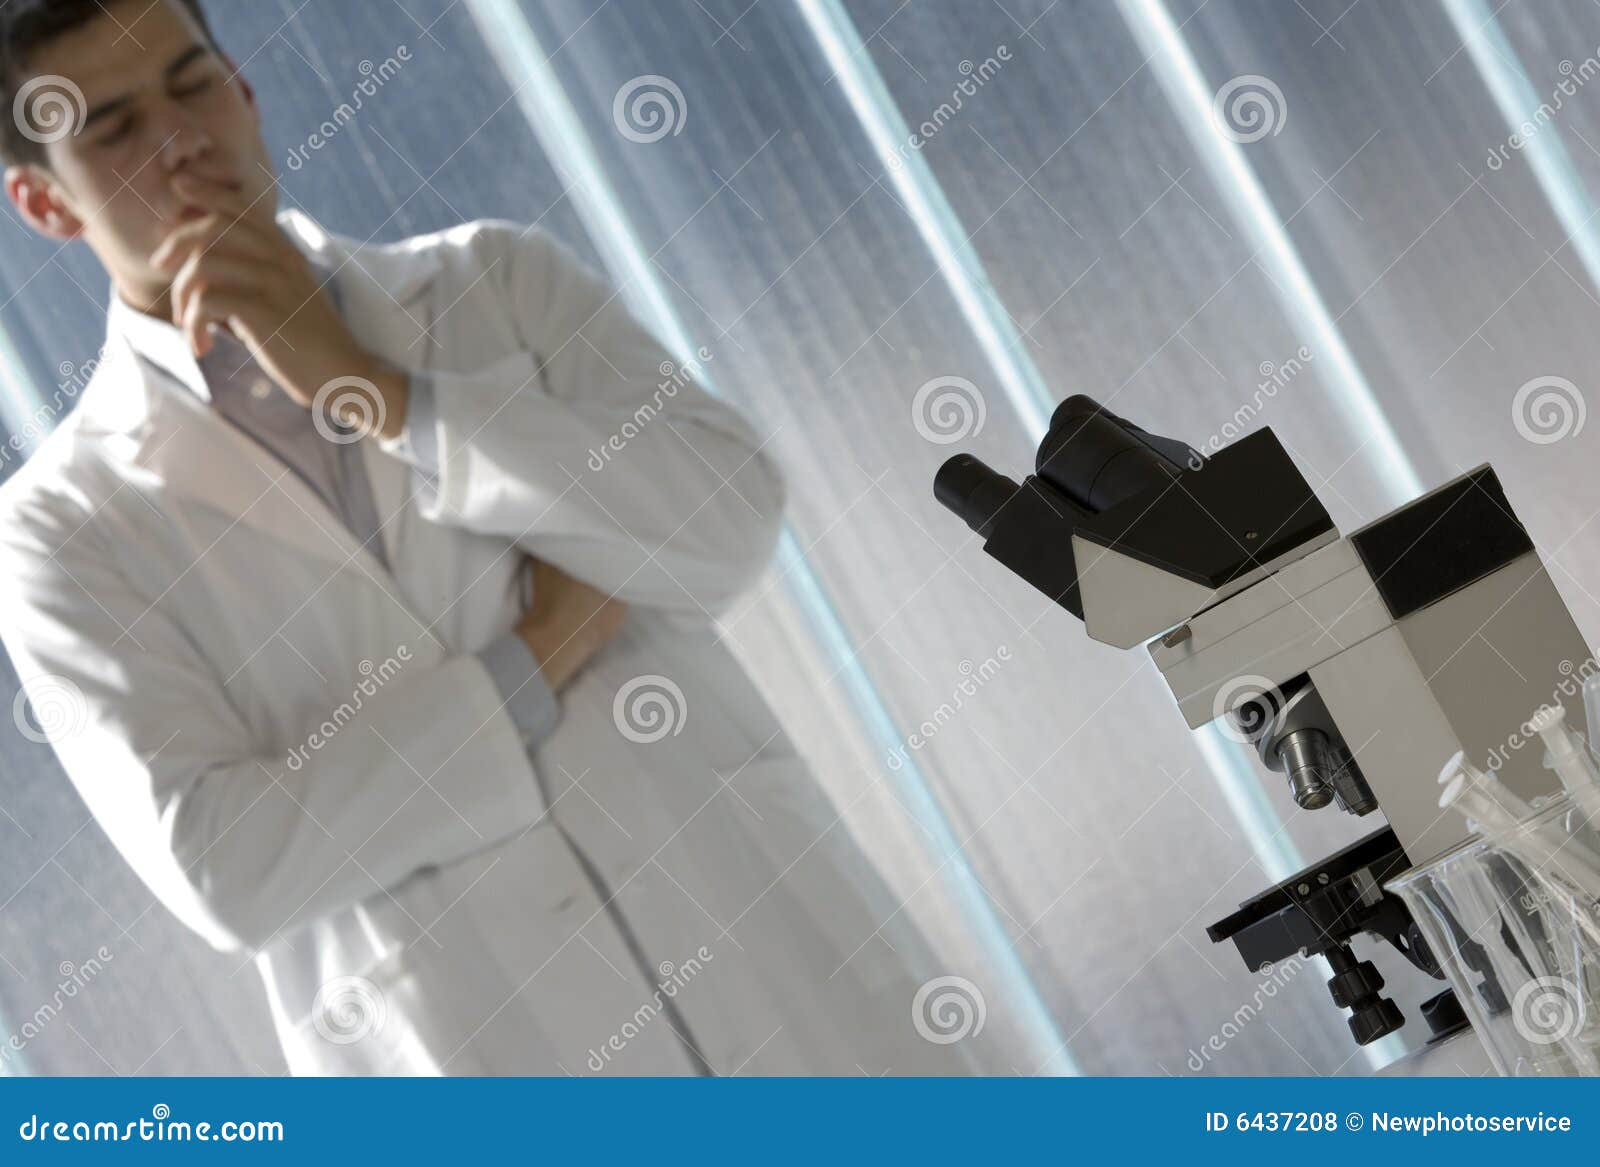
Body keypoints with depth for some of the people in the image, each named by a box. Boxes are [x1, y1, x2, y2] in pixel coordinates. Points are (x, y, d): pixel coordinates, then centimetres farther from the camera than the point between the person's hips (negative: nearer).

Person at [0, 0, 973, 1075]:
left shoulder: (498, 280, 7)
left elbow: (728, 527, -7)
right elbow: (220, 869, -10)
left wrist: (374, 391, -11)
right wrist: (539, 657, -9)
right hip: (489, 1064, -2)